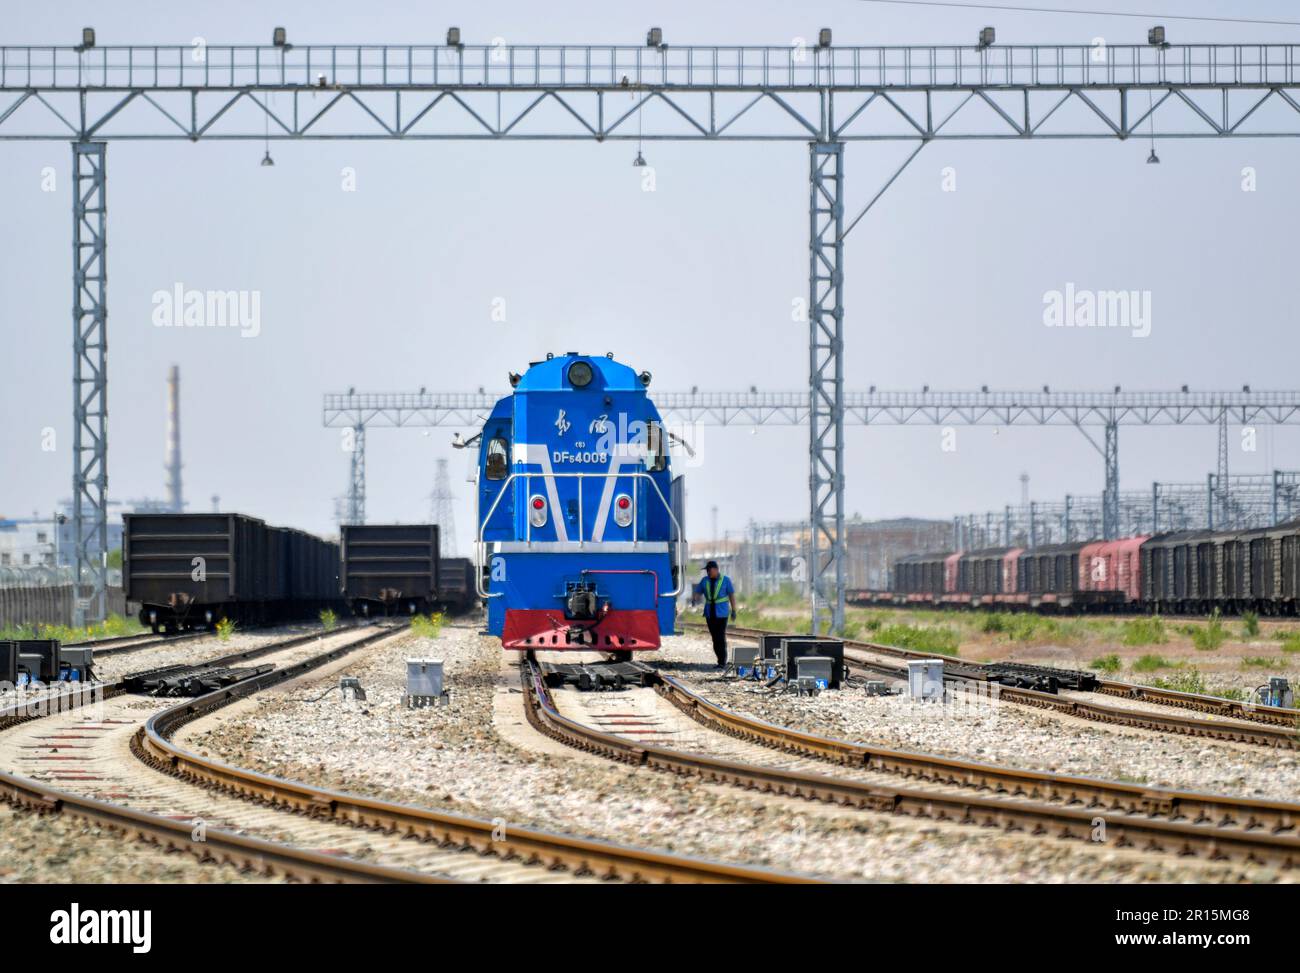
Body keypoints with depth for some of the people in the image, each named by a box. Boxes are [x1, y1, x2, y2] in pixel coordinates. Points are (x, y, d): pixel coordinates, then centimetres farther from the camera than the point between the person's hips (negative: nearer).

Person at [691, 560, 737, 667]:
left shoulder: (725, 580, -1)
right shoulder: (705, 580, 7)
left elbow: (732, 595, 2)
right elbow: (697, 593, 3)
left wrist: (734, 610, -2)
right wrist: (694, 599, -20)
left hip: (721, 613, -4)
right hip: (709, 613, 4)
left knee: (721, 637, -10)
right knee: (714, 637, 4)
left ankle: (722, 662, -6)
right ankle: (721, 659, 13)